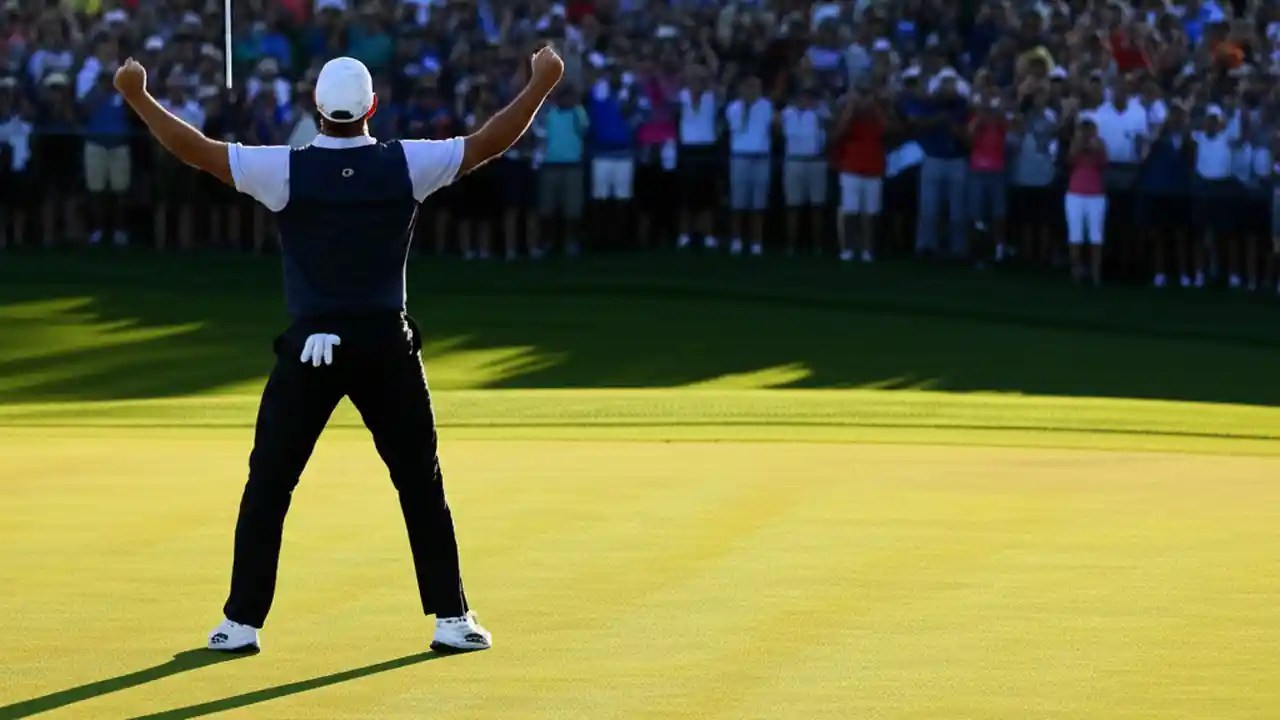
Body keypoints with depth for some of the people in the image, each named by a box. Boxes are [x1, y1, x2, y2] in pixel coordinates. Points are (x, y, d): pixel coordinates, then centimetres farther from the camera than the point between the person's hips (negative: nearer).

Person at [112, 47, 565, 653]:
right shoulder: (407, 166, -5)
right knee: (421, 484, 10)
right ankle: (451, 620, 8)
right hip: (386, 346, 1)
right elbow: (489, 144, 0)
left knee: (268, 485, 8)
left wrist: (137, 96, 1)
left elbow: (196, 150, -8)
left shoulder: (286, 170, -9)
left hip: (310, 348, -1)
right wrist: (541, 84, 10)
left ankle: (242, 622, 8)